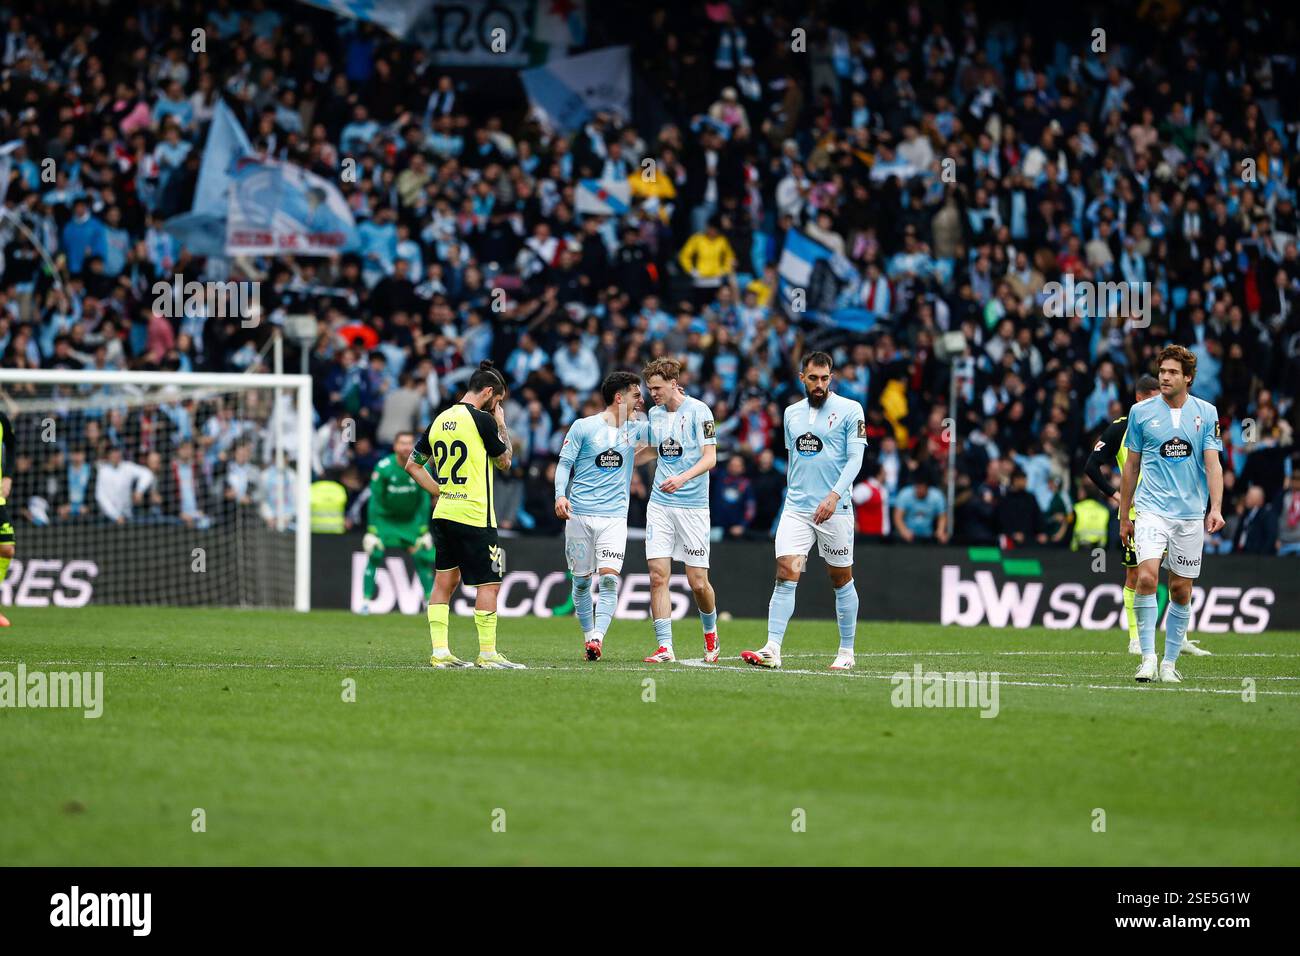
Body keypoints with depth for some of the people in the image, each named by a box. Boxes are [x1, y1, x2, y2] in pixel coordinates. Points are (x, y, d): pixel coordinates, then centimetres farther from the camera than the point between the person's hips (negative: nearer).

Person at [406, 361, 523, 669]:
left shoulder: (440, 420, 10)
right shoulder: (482, 420, -11)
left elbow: (412, 464, 15)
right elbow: (504, 460, 2)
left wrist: (439, 491, 16)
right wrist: (501, 424, 12)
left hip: (444, 513, 7)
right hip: (474, 516, -7)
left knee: (445, 581, 10)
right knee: (489, 584, -3)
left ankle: (440, 652, 8)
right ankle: (488, 653, -4)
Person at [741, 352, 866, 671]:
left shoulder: (849, 410, -2)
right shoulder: (792, 412, 13)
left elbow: (855, 457, -9)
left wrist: (834, 495, -20)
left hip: (834, 510, -3)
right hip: (796, 509, 3)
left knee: (841, 579, 5)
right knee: (786, 574, -11)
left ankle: (846, 652, 17)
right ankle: (772, 650, -17)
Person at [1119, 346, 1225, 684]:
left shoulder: (1206, 413, 4)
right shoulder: (1141, 412, 3)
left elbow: (1213, 465, 1)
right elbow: (1131, 465, 11)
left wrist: (1216, 509, -13)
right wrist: (1124, 516, 12)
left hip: (1191, 514, 1)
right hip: (1152, 510, -1)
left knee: (1181, 590, 4)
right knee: (1147, 577, -20)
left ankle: (1170, 662, 16)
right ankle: (1148, 657, -16)